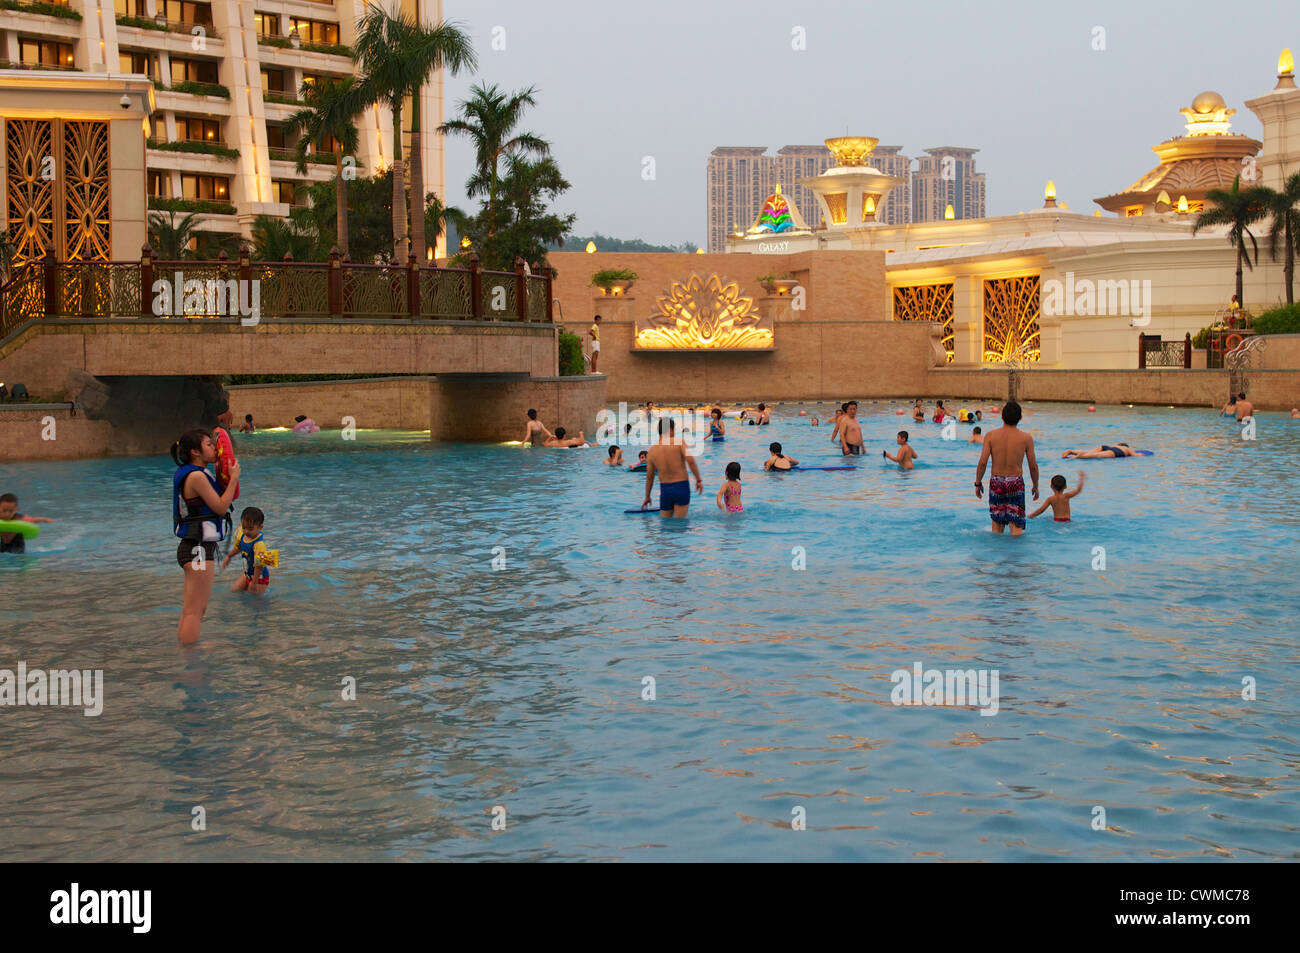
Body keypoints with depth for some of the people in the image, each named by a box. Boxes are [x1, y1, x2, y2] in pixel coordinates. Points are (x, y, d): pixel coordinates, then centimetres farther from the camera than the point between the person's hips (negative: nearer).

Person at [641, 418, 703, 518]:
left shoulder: (652, 451, 7)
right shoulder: (679, 442, -6)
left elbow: (649, 477, 14)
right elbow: (690, 461, -18)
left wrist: (647, 497, 26)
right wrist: (699, 480, -9)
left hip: (664, 489, 3)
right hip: (681, 486, -3)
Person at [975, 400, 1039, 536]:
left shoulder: (991, 436, -3)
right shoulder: (1026, 438, -4)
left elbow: (983, 462, -7)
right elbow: (1033, 466, 0)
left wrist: (978, 483, 6)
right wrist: (1036, 487, 14)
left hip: (996, 481, 2)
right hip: (1016, 483, -2)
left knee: (997, 525, 14)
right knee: (1016, 526, 0)